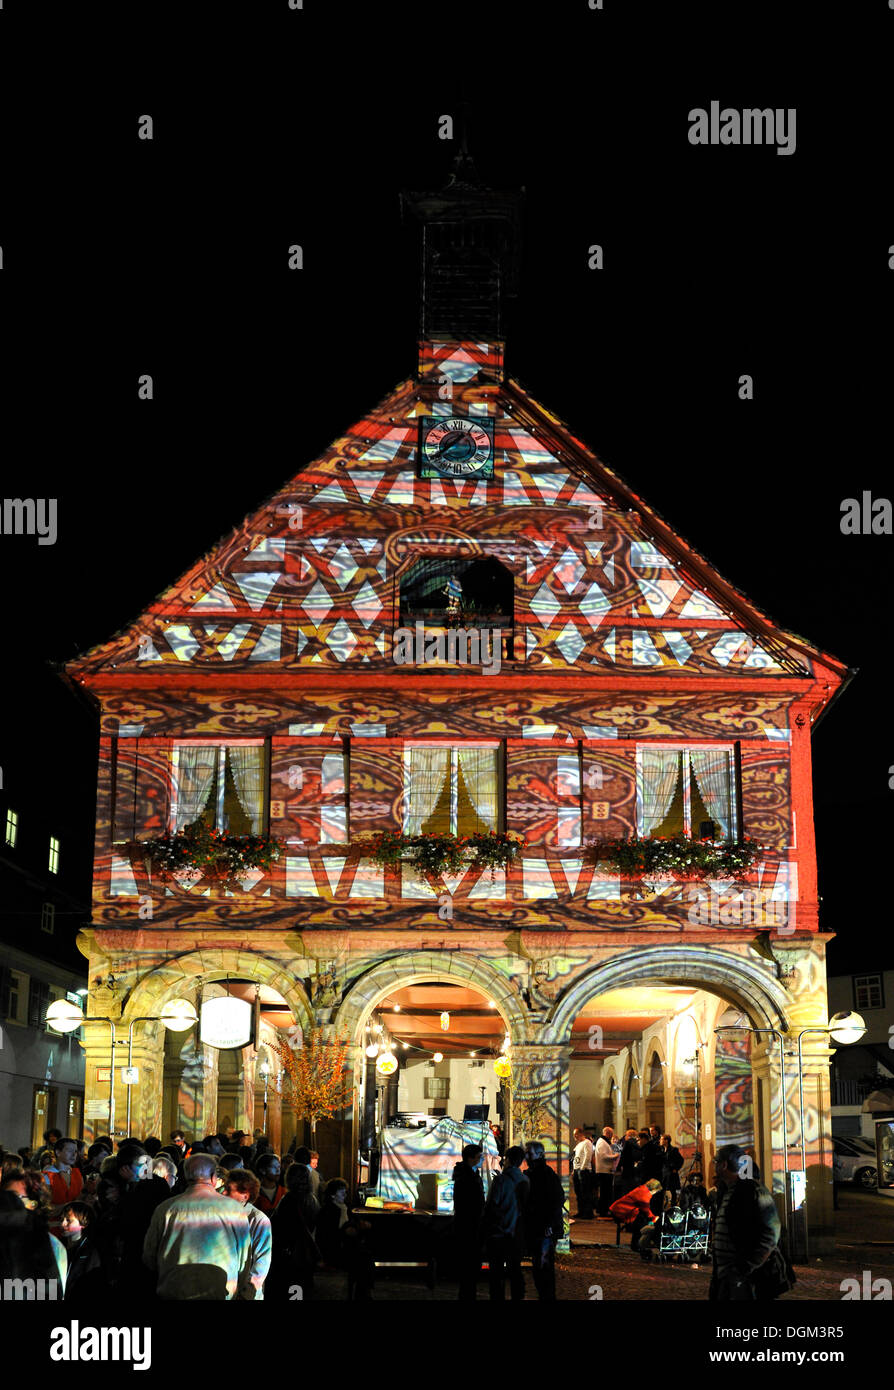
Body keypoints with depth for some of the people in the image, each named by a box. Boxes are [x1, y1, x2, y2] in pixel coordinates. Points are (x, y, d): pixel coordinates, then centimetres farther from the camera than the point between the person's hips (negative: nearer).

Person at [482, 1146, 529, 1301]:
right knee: (515, 1269, 15)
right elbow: (526, 1205, 8)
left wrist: (484, 1228, -2)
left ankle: (498, 1298, 0)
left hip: (498, 1232, -5)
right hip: (517, 1234, 5)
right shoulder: (525, 1181, 2)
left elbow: (491, 1205, -13)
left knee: (496, 1271, 1)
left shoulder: (501, 1179, -14)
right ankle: (517, 1297, 18)